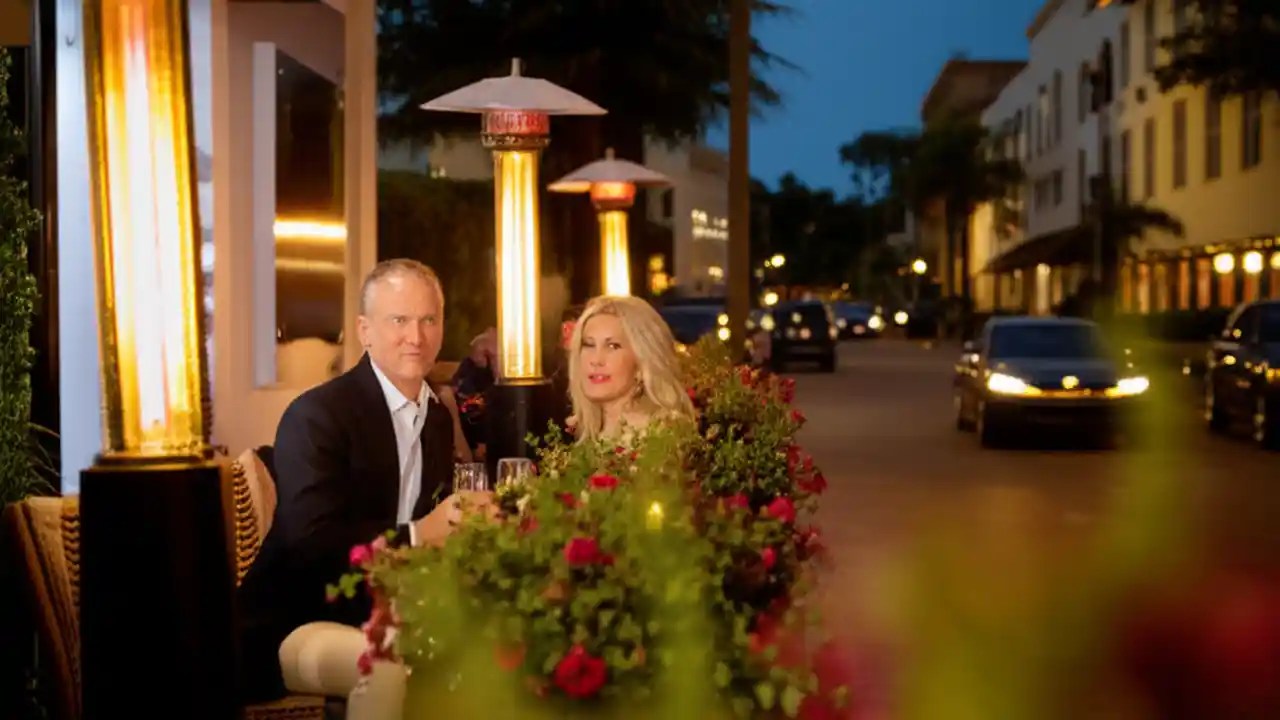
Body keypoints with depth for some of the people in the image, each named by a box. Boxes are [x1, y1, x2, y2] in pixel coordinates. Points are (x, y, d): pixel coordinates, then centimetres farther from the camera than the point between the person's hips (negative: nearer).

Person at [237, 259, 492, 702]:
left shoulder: (439, 417, 11)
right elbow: (311, 543, -23)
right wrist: (417, 533, -32)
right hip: (298, 625, -7)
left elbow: (439, 520, 11)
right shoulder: (315, 415, -14)